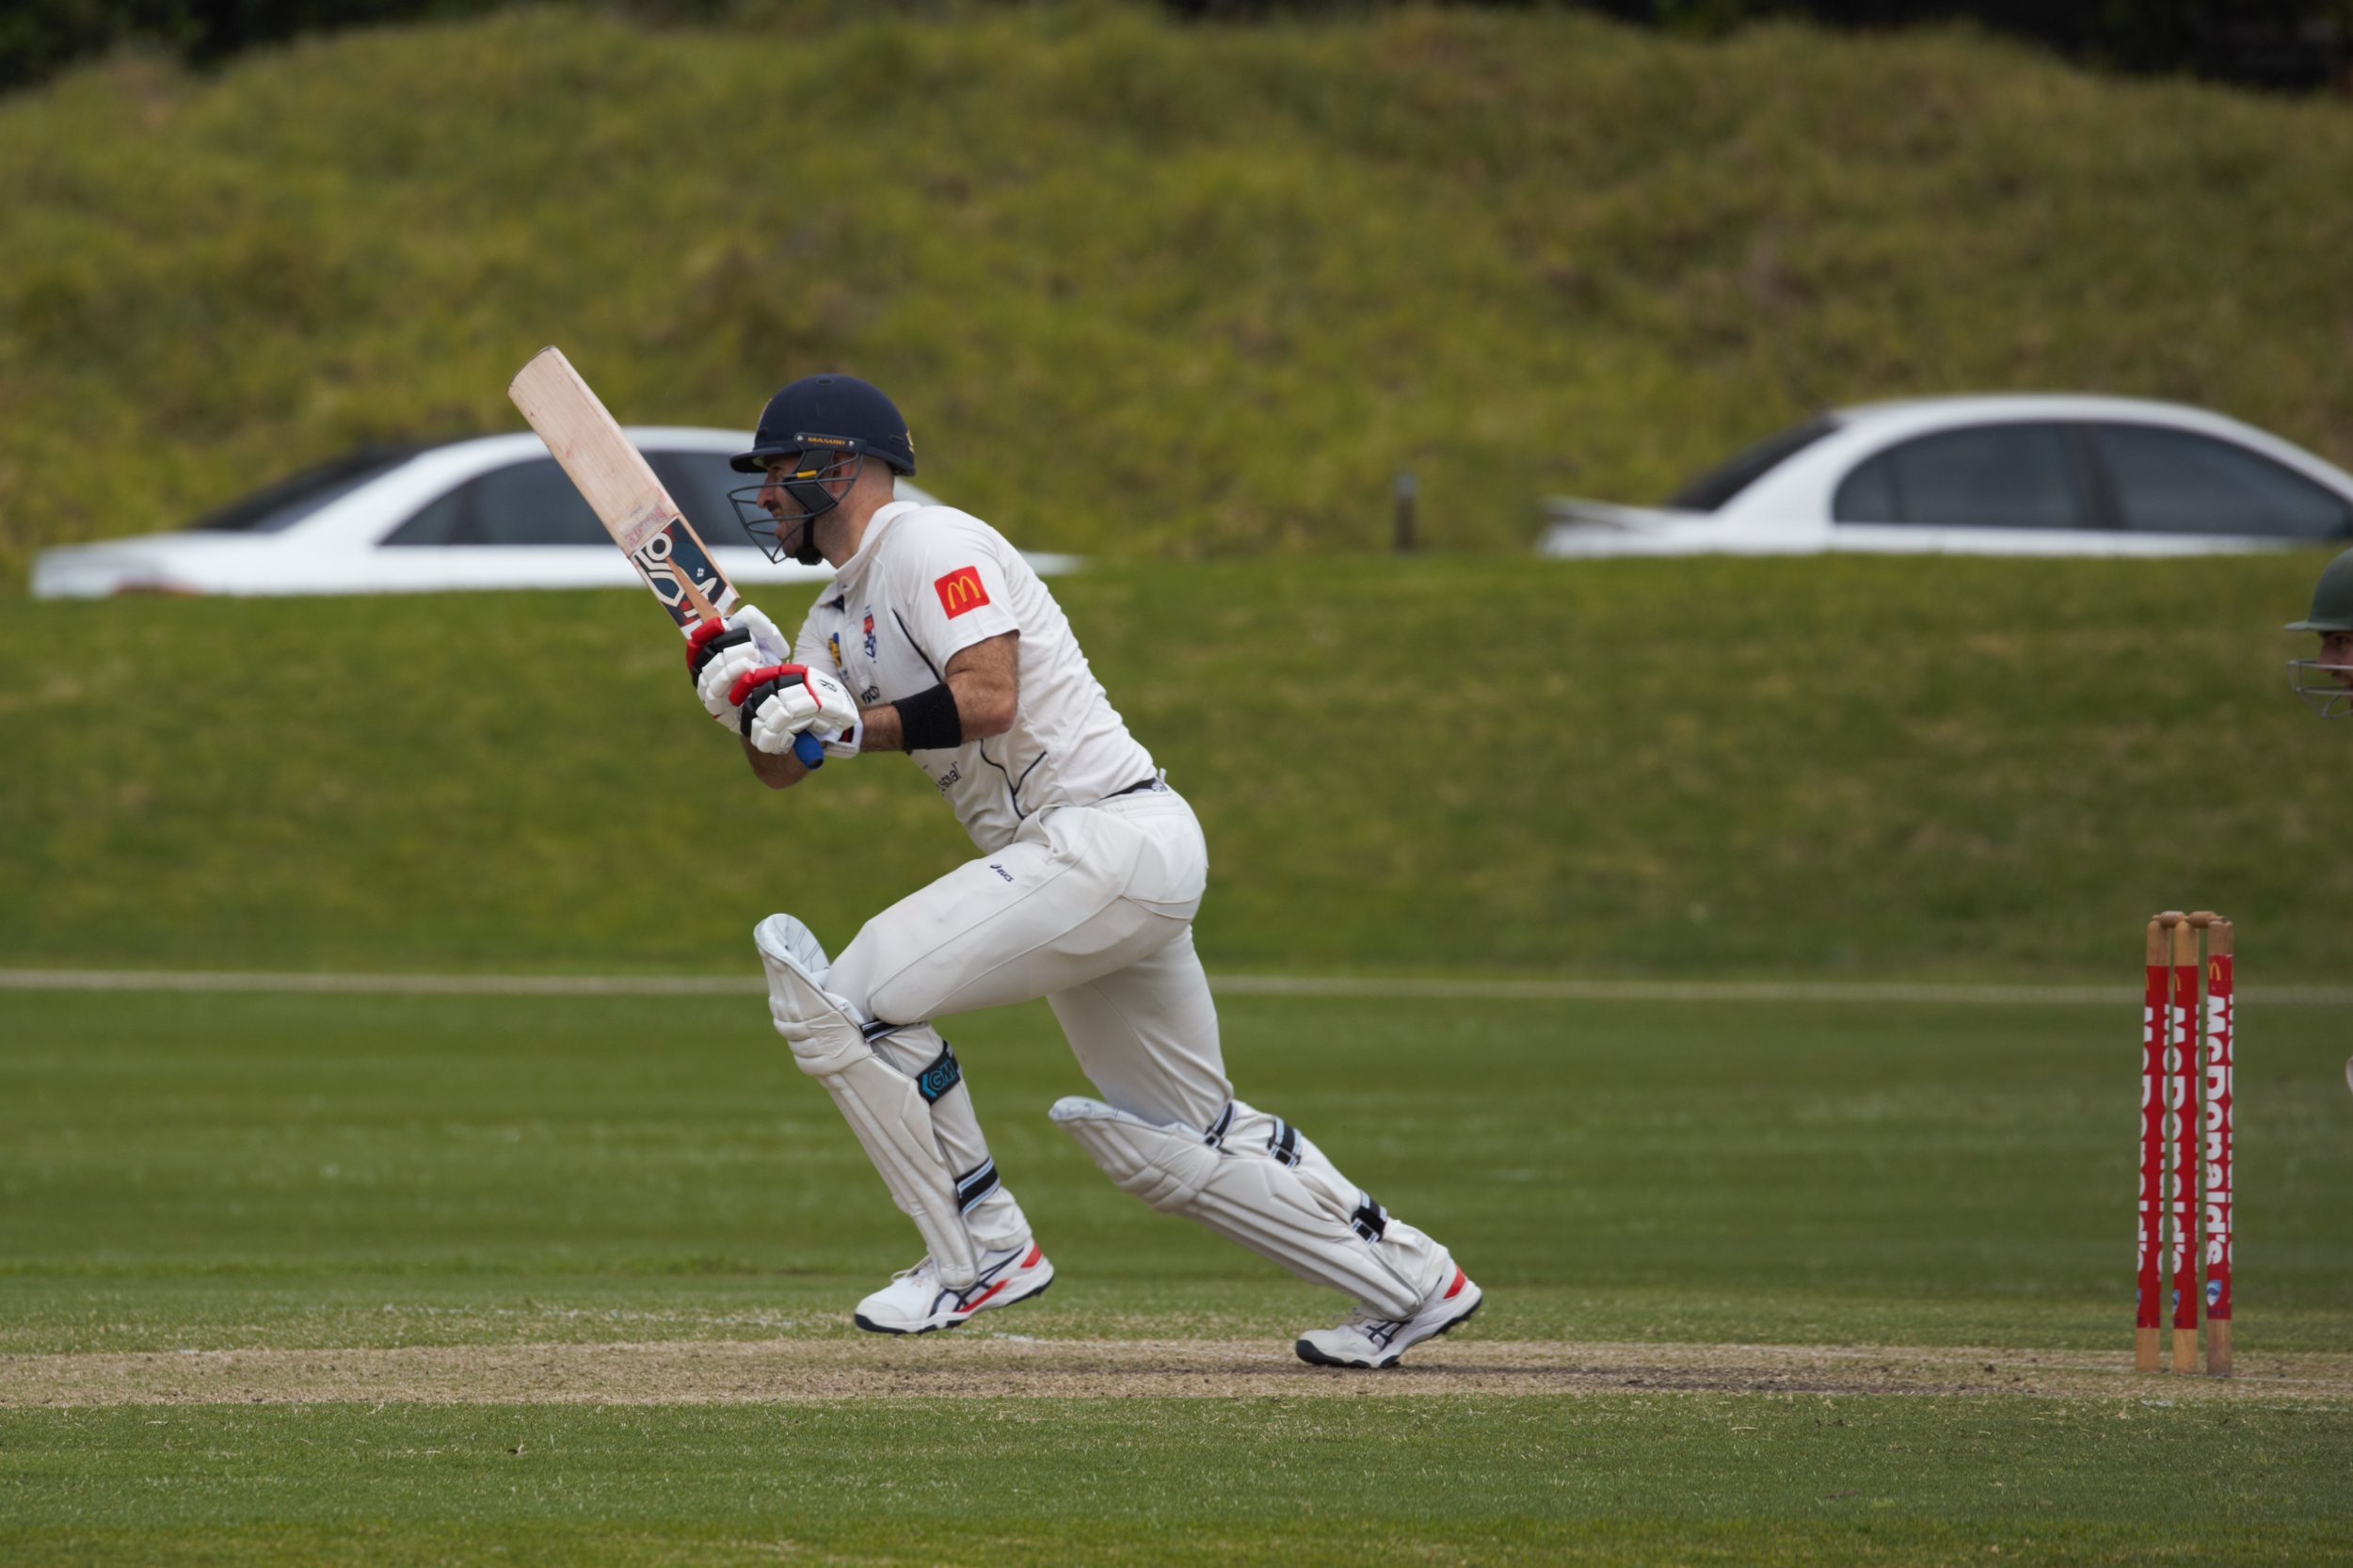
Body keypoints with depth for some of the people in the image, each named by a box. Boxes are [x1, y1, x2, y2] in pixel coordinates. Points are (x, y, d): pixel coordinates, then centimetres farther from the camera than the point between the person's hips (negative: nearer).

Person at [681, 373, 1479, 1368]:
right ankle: (1410, 1284, 20)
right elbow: (783, 767, 15)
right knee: (1172, 1141, 14)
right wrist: (750, 689, -4)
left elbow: (988, 696, -22)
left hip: (1111, 832, -10)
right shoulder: (841, 613, 21)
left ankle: (981, 1250, -7)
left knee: (856, 995, -15)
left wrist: (851, 726, -18)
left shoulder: (931, 544, -8)